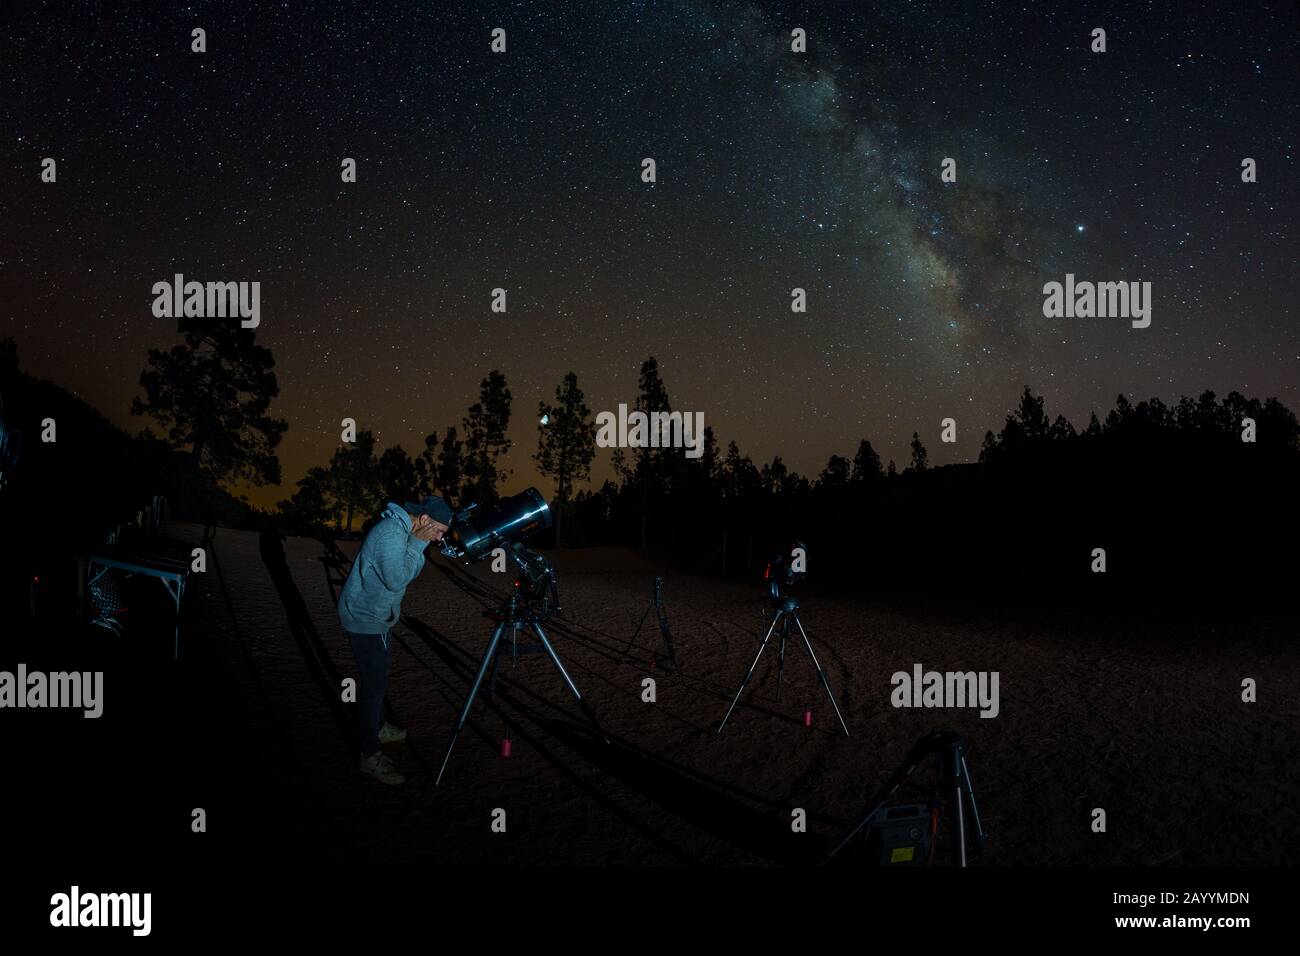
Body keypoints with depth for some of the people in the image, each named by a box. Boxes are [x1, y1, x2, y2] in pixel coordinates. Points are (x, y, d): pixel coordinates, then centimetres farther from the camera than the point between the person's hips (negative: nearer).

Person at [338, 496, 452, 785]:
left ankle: (377, 728, 41)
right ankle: (370, 755, -2)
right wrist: (417, 545, -25)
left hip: (375, 616, 10)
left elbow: (408, 573, 11)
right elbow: (396, 580, -28)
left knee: (378, 674, 23)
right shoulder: (390, 534, -25)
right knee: (374, 683, -7)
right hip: (366, 620, -10)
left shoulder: (402, 530, 6)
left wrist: (417, 547, -5)